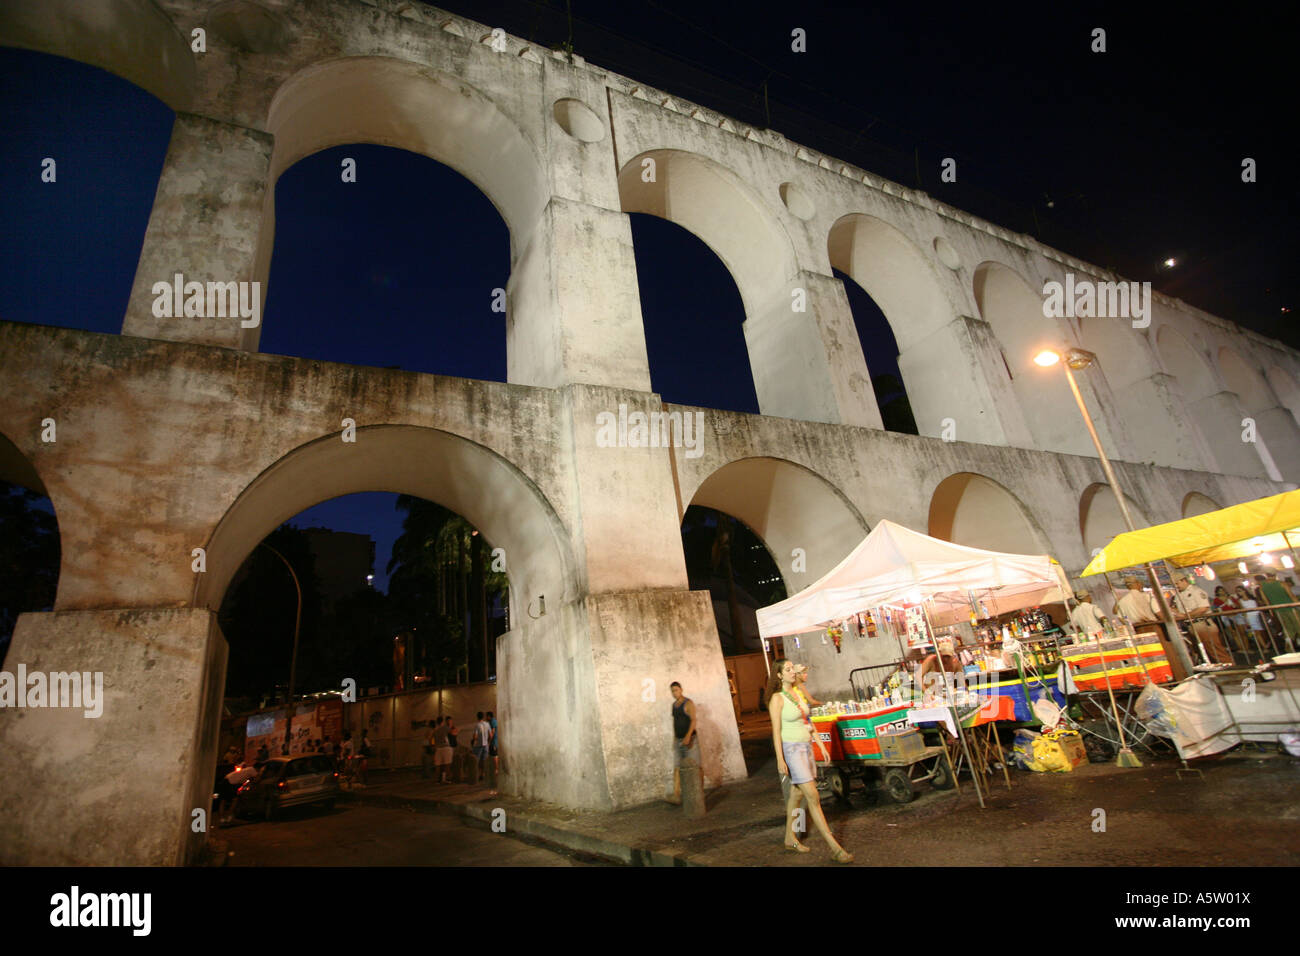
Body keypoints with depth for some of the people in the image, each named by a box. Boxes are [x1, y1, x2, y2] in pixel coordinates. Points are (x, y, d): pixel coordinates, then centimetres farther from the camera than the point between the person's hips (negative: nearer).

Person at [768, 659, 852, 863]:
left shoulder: (796, 693, 9)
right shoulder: (777, 698, -14)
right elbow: (776, 731, -14)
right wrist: (780, 760, -17)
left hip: (806, 746, 8)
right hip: (791, 749, -8)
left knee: (797, 794, 15)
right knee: (813, 797, -8)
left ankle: (790, 839, 27)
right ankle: (834, 848, -5)